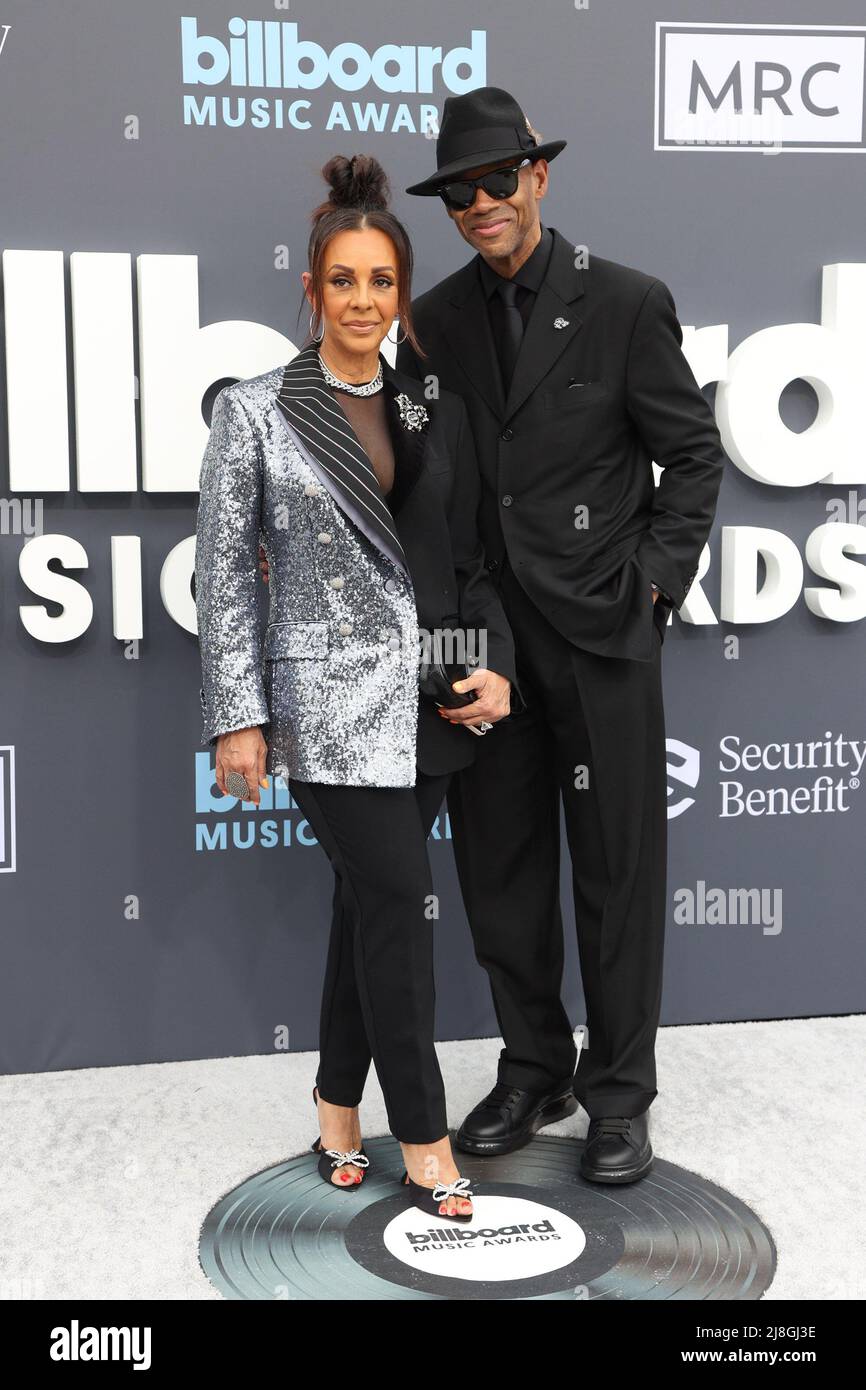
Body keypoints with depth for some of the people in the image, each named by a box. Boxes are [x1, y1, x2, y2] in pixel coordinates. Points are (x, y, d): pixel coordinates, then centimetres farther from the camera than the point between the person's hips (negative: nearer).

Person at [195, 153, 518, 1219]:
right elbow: (224, 573, -3)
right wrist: (237, 717, -7)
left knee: (369, 902, 11)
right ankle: (424, 1142, 8)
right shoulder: (255, 413, -2)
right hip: (331, 699, -4)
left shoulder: (436, 413, 9)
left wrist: (497, 668, 0)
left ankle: (339, 1110, 28)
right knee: (400, 900, -7)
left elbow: (471, 559, 13)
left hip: (428, 698, 4)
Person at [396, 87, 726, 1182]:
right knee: (500, 873, 11)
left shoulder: (626, 303, -3)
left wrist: (654, 584, -7)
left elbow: (693, 455, 1)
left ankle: (619, 1094, 22)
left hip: (601, 636, -3)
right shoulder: (433, 322, 8)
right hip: (484, 635, 4)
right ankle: (534, 1072, 30)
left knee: (617, 874, 5)